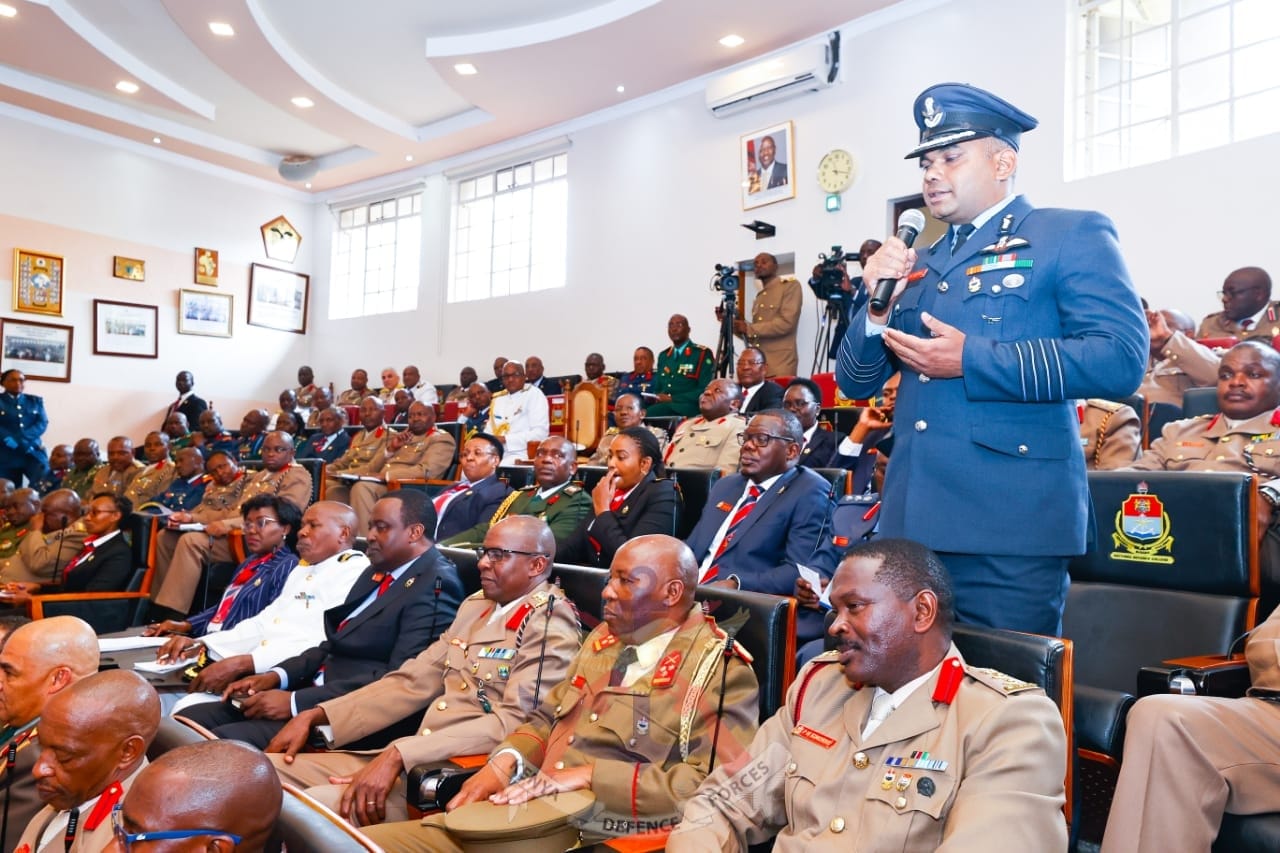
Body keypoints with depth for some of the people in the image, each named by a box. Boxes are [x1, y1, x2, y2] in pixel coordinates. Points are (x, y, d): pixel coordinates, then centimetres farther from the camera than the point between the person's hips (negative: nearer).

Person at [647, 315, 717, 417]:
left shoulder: (703, 354, -1)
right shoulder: (663, 356, 20)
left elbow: (705, 391, -9)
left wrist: (672, 399, -14)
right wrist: (652, 397, -3)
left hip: (689, 408, -6)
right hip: (662, 406, 6)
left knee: (649, 413, -34)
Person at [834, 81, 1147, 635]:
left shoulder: (1072, 235, 1)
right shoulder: (918, 265, 17)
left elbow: (1120, 360, -13)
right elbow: (855, 384, 15)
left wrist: (969, 360, -17)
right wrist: (879, 307, -3)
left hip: (1009, 523, -5)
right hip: (910, 521, 6)